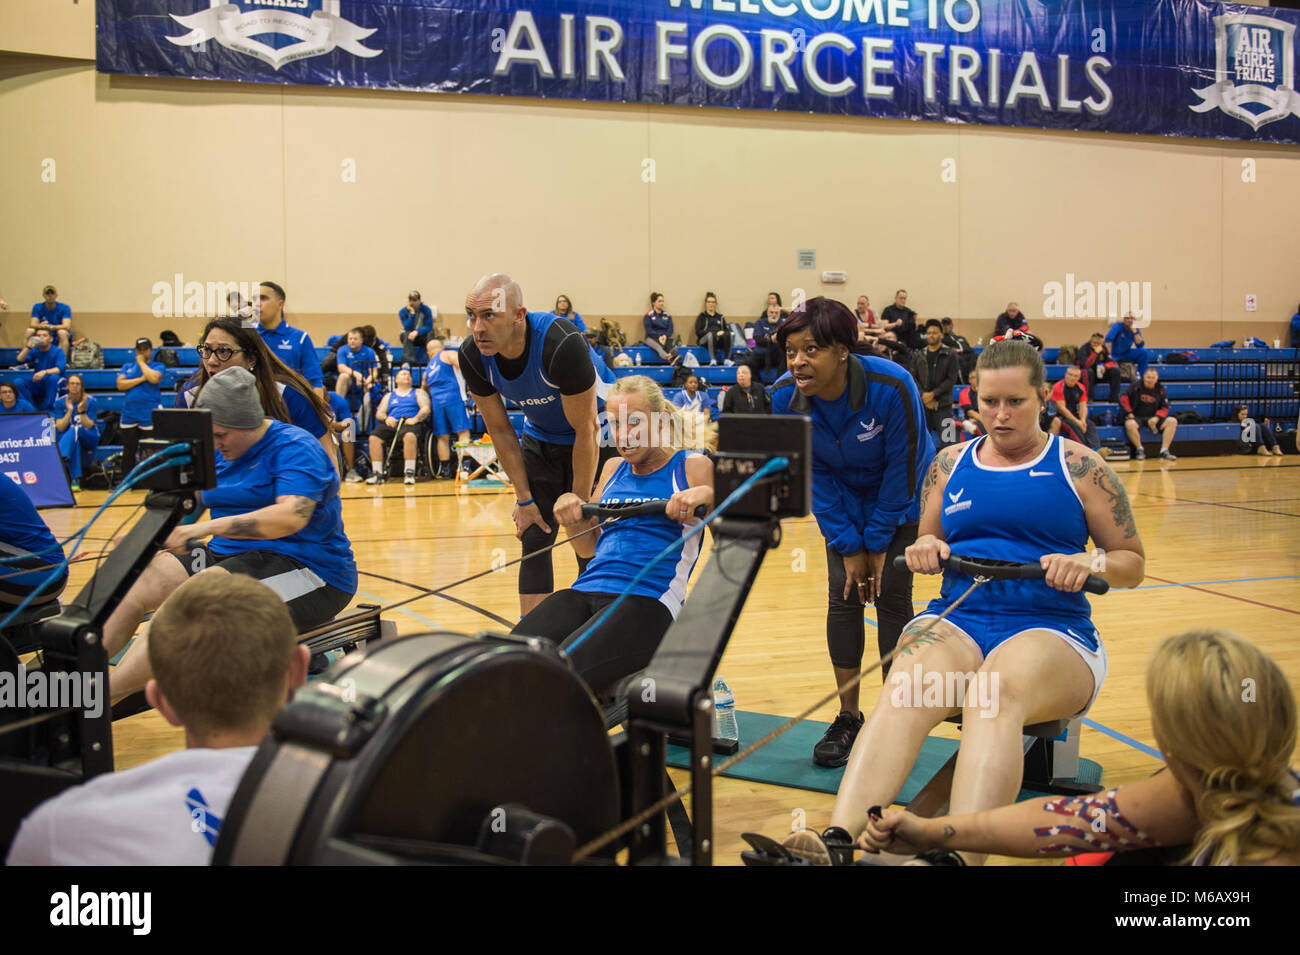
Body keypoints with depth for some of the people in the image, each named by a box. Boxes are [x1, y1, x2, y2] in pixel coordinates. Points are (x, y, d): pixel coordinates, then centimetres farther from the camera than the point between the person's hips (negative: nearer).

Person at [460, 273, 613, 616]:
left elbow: (586, 431, -26)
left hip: (597, 440, -5)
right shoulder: (472, 355, -20)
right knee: (534, 541, 0)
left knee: (589, 548, -9)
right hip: (541, 439, 5)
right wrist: (524, 499, -6)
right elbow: (501, 431, -6)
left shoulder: (561, 345, -37)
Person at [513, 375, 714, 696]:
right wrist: (571, 506, 13)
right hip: (585, 591, 5)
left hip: (648, 601, -5)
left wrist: (707, 495, -17)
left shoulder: (693, 467, 7)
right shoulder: (614, 468, 24)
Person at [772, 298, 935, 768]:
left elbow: (901, 467, -22)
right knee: (843, 596, -3)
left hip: (899, 502, -3)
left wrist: (878, 542, -16)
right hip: (844, 500, 3)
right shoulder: (786, 396, -22)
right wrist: (848, 545, -12)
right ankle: (848, 718, 9)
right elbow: (815, 475, -11)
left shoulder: (891, 386, -33)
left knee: (891, 596, -7)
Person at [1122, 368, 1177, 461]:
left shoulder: (1160, 389, 8)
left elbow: (1165, 407, 8)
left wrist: (1156, 418, -10)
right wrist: (1129, 413, -10)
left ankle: (1164, 451, -17)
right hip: (1136, 417, -3)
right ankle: (1140, 450, -17)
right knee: (1130, 424, -38)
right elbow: (1123, 398, -4)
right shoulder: (1136, 386, 0)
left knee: (1172, 421, -17)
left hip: (1153, 418, 3)